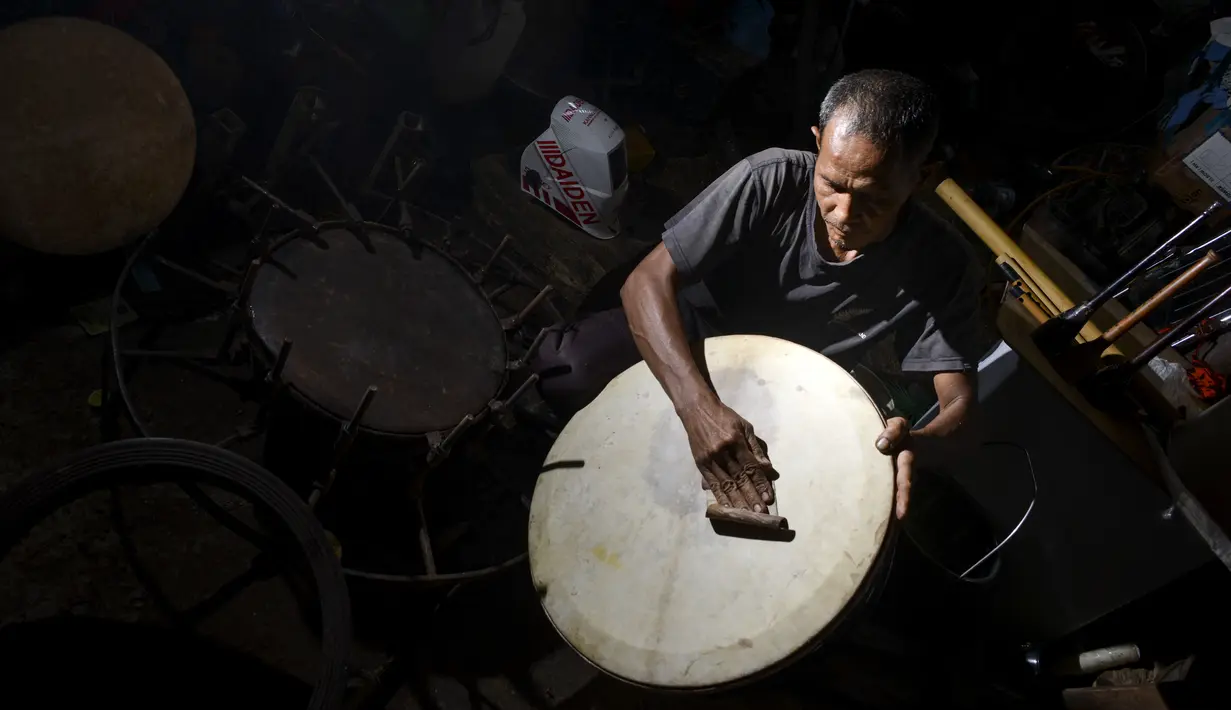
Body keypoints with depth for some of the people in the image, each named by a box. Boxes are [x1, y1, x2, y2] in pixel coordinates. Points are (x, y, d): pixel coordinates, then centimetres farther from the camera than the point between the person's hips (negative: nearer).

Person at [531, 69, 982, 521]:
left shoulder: (940, 265, -23)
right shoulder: (769, 181, -28)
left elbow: (960, 400, -21)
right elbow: (648, 281, -31)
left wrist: (921, 442, -47)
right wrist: (698, 405, -47)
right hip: (696, 331, -2)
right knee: (565, 371, -27)